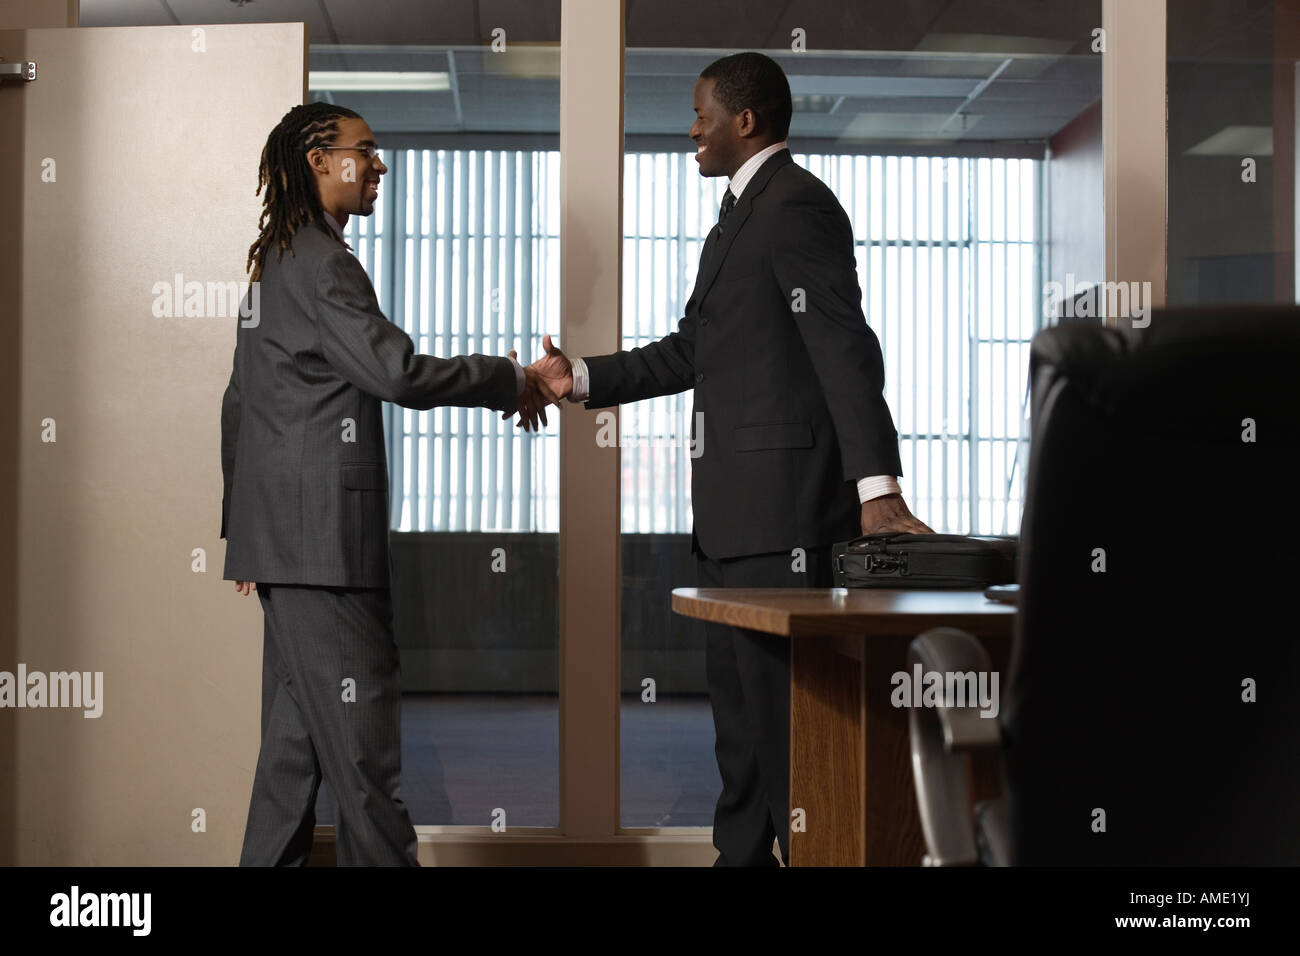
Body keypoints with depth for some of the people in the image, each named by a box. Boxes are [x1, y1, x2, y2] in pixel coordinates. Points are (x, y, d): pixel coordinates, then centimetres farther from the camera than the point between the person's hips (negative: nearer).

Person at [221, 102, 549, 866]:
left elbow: (238, 403, 22)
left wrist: (242, 526, 24)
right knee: (360, 725, -6)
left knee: (299, 727, 13)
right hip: (321, 532, -10)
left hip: (284, 536, 10)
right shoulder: (321, 260, -11)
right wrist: (509, 380, -8)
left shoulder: (275, 259, 20)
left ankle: (271, 859, 18)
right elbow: (396, 372, -21)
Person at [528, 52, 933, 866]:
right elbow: (695, 350, 22)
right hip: (734, 504, 11)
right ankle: (743, 852, 26)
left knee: (783, 693, -6)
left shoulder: (795, 204, -10)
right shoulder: (744, 213, 21)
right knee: (737, 688, 15)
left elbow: (844, 348, -20)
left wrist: (876, 485, -27)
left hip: (783, 498, -11)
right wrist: (583, 379, 16)